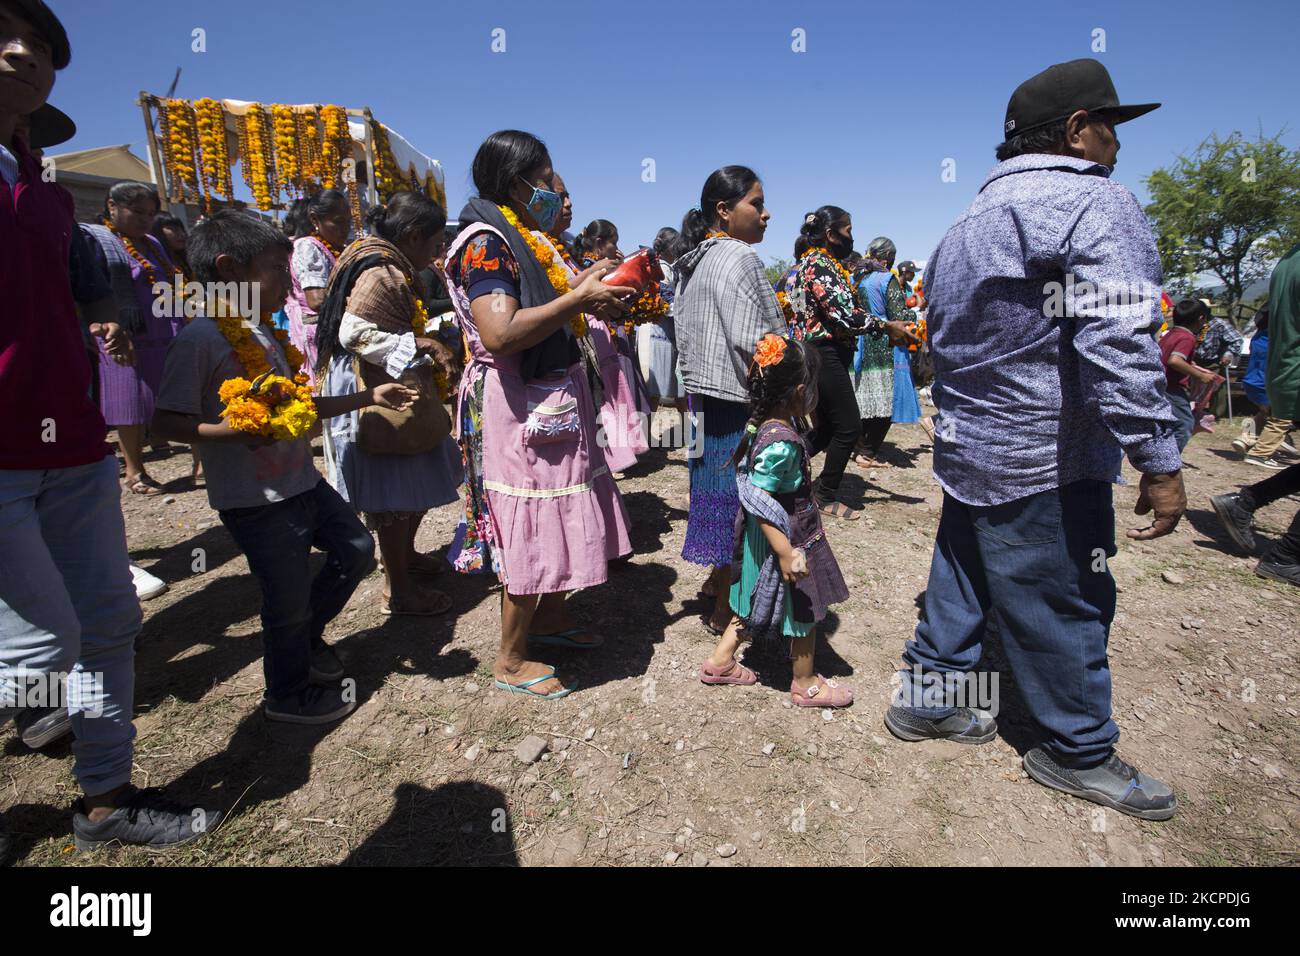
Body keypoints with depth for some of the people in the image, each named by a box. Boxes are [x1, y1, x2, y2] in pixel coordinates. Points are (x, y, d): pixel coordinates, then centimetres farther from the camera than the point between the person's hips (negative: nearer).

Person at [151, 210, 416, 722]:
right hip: (255, 501, -9)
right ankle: (287, 695, 28)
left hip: (302, 482, 9)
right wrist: (232, 430, -31)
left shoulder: (266, 333, 11)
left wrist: (370, 396, 14)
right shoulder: (200, 339, -16)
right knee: (289, 594, 3)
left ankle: (306, 635, 39)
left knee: (357, 548, 17)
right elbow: (167, 421, -17)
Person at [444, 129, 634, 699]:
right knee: (532, 529, -2)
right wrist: (579, 298, -21)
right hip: (521, 406, -10)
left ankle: (549, 619, 36)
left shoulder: (520, 240, 14)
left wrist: (591, 300, 6)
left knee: (553, 519, 18)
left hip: (553, 398, 10)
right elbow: (500, 334, -28)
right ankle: (511, 662, 14)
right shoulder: (485, 241, -14)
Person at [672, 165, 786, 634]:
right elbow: (750, 341, -22)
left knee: (719, 494, 20)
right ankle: (726, 611, 13)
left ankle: (717, 579, 36)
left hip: (704, 395, 9)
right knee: (739, 503, 1)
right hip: (737, 401, -9)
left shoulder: (692, 261, 13)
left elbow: (683, 333, 16)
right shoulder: (739, 257, -14)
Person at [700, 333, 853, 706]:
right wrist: (786, 553, -27)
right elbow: (759, 502, -30)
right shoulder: (781, 442, -29)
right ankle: (806, 684, 29)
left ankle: (721, 660, 35)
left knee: (756, 603, 23)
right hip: (790, 538, -9)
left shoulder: (760, 426, -1)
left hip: (761, 538, 9)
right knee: (804, 610, 10)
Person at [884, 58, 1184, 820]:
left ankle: (925, 699, 32)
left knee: (961, 584, 18)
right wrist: (1160, 462, -19)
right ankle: (1079, 752, 23)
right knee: (1066, 604, 6)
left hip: (968, 446, 9)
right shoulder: (1096, 205, -13)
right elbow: (1120, 347, -23)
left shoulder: (973, 218, 16)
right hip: (1044, 461, -9)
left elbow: (946, 335, 20)